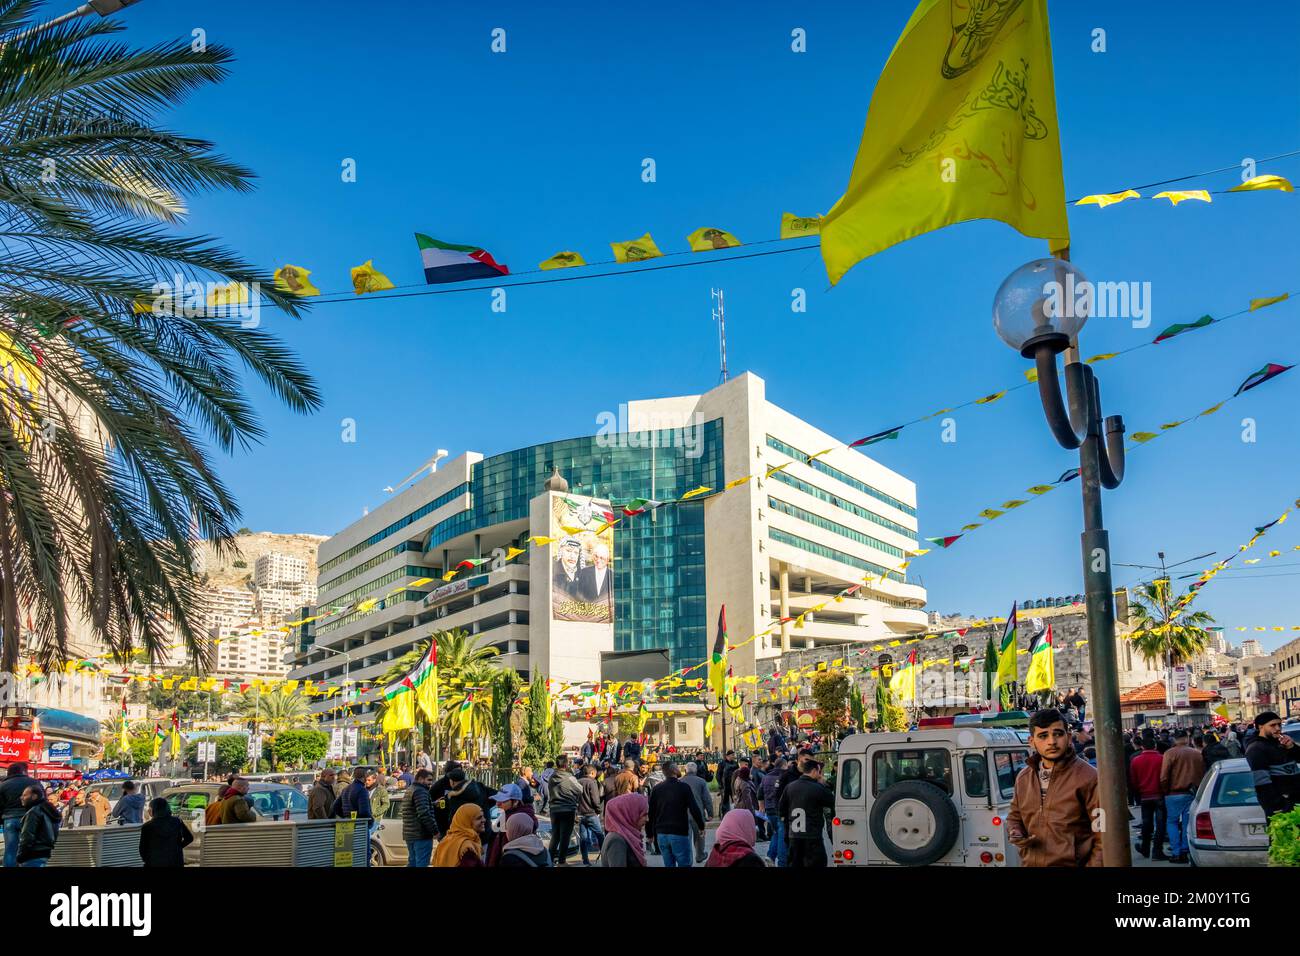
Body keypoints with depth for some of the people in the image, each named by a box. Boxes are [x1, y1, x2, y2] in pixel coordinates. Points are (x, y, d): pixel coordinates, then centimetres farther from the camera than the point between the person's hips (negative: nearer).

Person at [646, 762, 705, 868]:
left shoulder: (656, 789, 4)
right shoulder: (684, 787, -7)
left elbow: (650, 813, 6)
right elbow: (694, 809, -9)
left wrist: (649, 834, 14)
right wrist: (701, 826, 3)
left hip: (661, 834, 4)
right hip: (679, 834, -4)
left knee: (668, 864, 12)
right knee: (685, 863, 2)